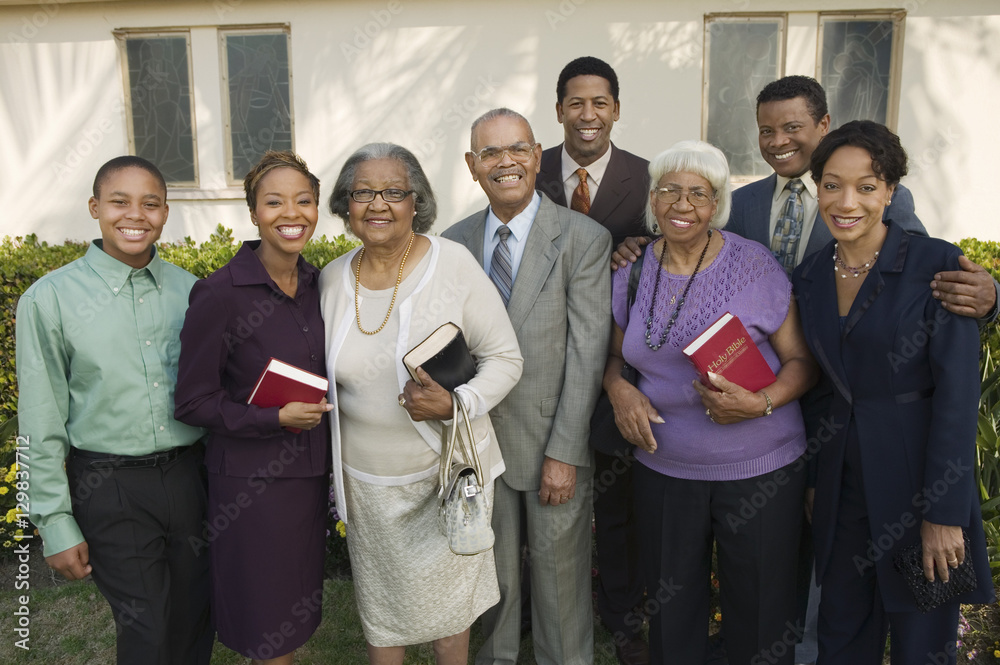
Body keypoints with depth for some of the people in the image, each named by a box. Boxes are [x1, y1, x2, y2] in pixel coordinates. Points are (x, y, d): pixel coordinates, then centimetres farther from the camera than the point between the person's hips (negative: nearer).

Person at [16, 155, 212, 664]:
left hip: (189, 474, 3)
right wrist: (56, 525, -4)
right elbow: (41, 425, -4)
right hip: (110, 486, -3)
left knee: (194, 621, 16)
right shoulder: (50, 299, -7)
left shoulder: (189, 289, 2)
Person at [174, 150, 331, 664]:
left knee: (297, 611, 21)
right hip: (251, 482, -6)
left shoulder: (315, 284, 2)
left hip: (310, 472, 6)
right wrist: (276, 418, -21)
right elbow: (192, 402, -14)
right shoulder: (220, 294, -18)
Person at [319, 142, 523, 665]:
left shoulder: (453, 263, -14)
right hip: (365, 480, 4)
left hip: (445, 471, -3)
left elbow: (505, 357, -9)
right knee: (380, 608, 19)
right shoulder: (332, 279, -1)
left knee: (446, 610, 14)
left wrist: (456, 404, -26)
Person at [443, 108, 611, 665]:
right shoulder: (455, 242, 3)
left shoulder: (584, 239, -11)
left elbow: (587, 354, -13)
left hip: (553, 440, -3)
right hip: (481, 438, 4)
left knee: (560, 570, 13)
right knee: (494, 567, 21)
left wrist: (564, 452, -15)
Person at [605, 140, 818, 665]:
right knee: (670, 606, 15)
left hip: (760, 469, -2)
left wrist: (761, 403, -22)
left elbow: (801, 359, -3)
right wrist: (618, 389, -8)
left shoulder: (754, 265, -7)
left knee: (759, 608, 11)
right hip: (664, 465, 3)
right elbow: (616, 352, 14)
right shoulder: (632, 270, 2)